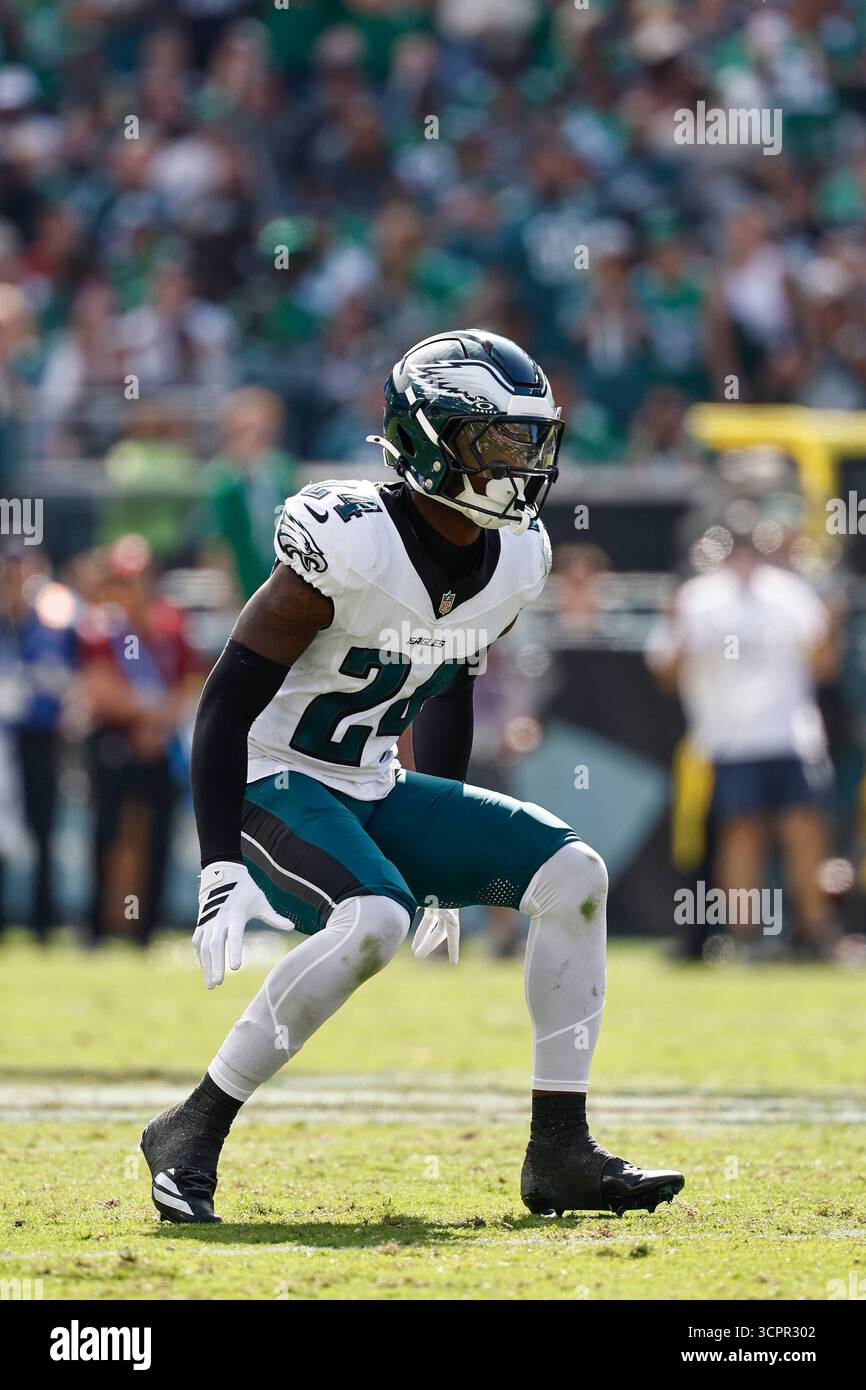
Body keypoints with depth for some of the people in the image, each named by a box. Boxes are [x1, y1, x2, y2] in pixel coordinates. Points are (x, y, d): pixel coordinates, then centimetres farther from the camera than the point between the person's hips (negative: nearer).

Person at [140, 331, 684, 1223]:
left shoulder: (515, 559, 0)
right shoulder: (347, 543, -24)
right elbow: (227, 703, -21)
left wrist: (444, 863, 22)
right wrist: (220, 869, -27)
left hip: (374, 789, 8)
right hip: (275, 784, -8)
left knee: (573, 875, -5)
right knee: (374, 919, -33)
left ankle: (560, 1155, -1)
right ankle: (189, 1135, -20)